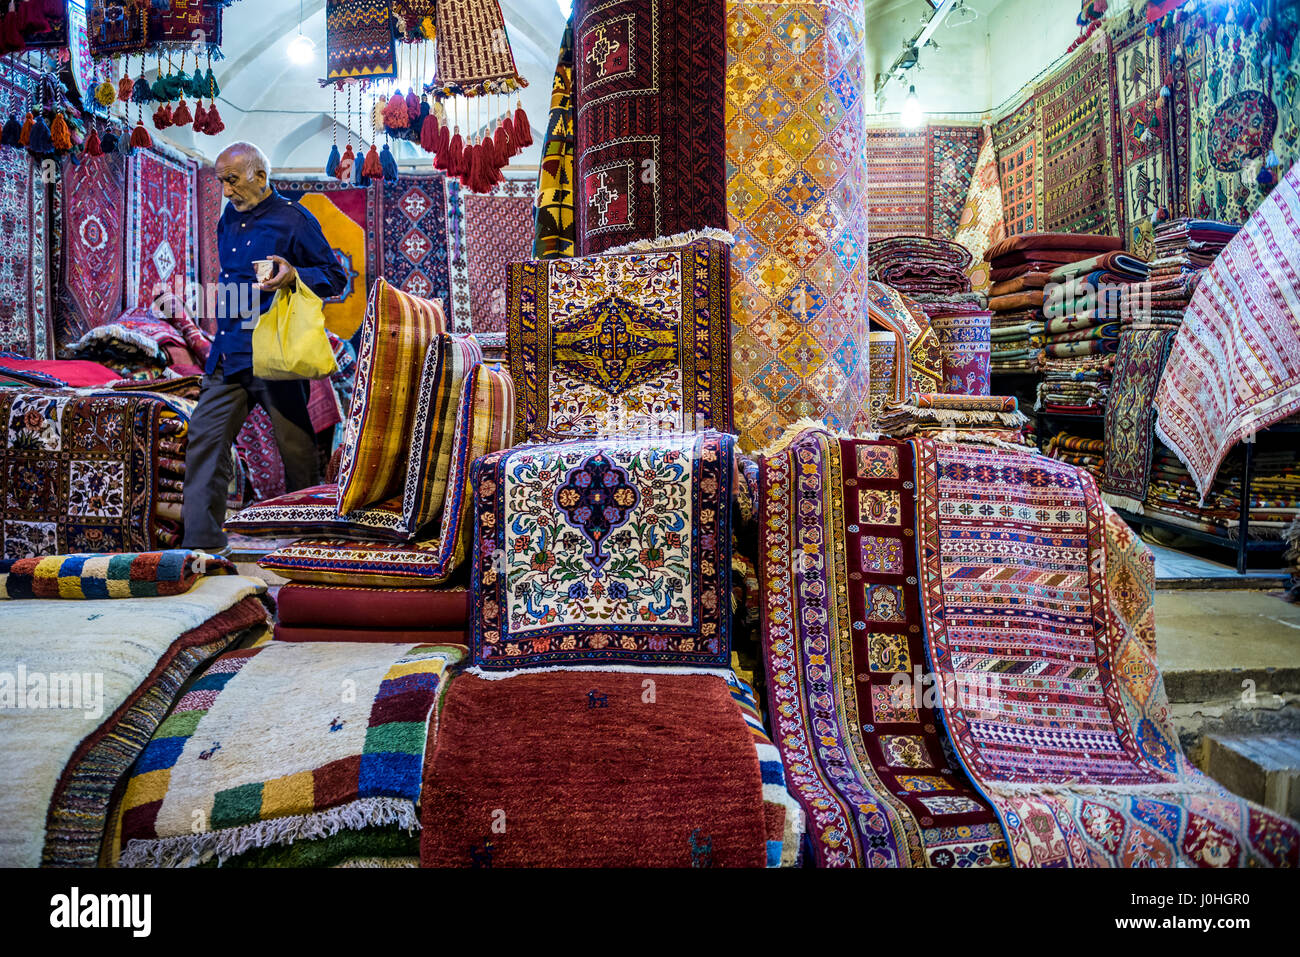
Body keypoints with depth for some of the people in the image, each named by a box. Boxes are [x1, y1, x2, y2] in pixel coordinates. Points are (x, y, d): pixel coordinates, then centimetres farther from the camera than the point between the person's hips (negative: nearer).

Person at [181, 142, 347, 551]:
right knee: (205, 440, 1)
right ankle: (201, 541, 8)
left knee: (296, 448, 1)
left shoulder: (294, 220, -4)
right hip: (227, 353, 7)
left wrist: (294, 275, -22)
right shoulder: (228, 219, 17)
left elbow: (336, 276, -4)